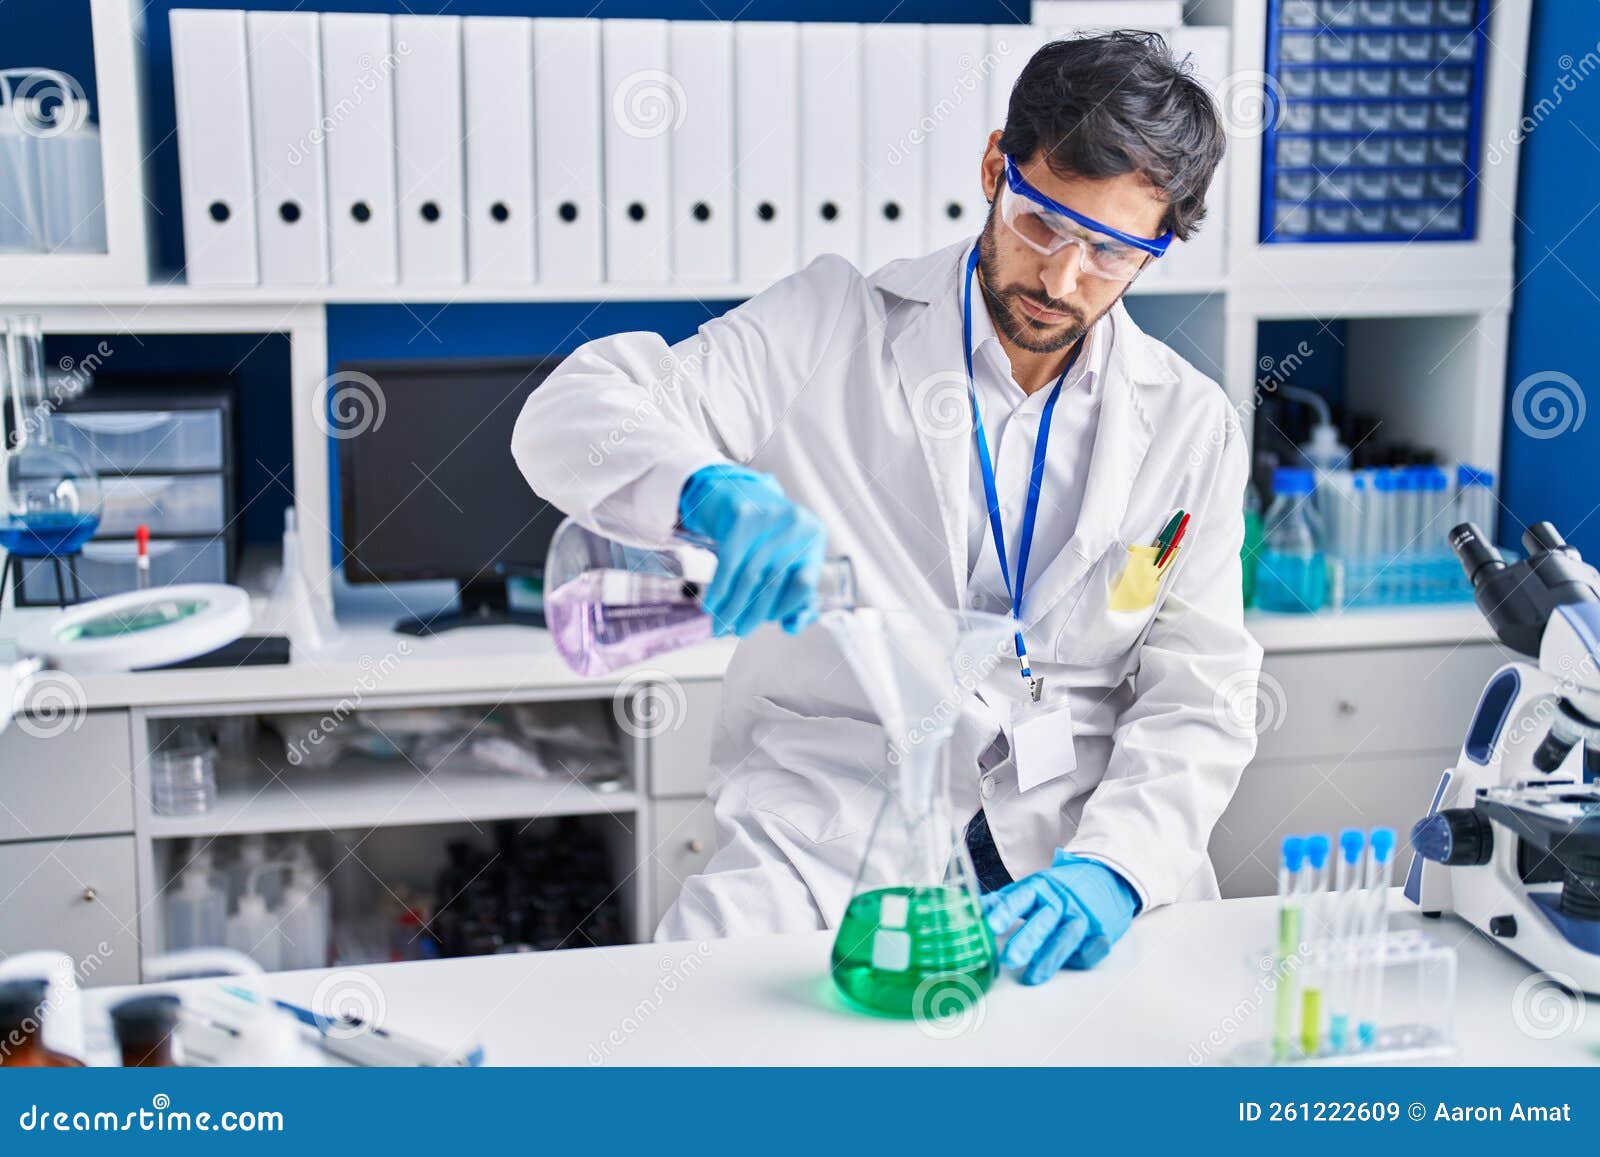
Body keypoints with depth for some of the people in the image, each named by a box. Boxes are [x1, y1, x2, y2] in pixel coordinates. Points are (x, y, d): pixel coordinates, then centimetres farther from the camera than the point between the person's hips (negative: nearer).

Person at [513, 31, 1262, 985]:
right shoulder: (830, 327, 2)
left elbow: (1199, 700, 4)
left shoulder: (1195, 427, 9)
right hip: (825, 835, -2)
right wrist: (713, 492, -27)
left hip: (1082, 848, 3)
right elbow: (569, 416, -5)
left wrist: (1110, 870, -15)